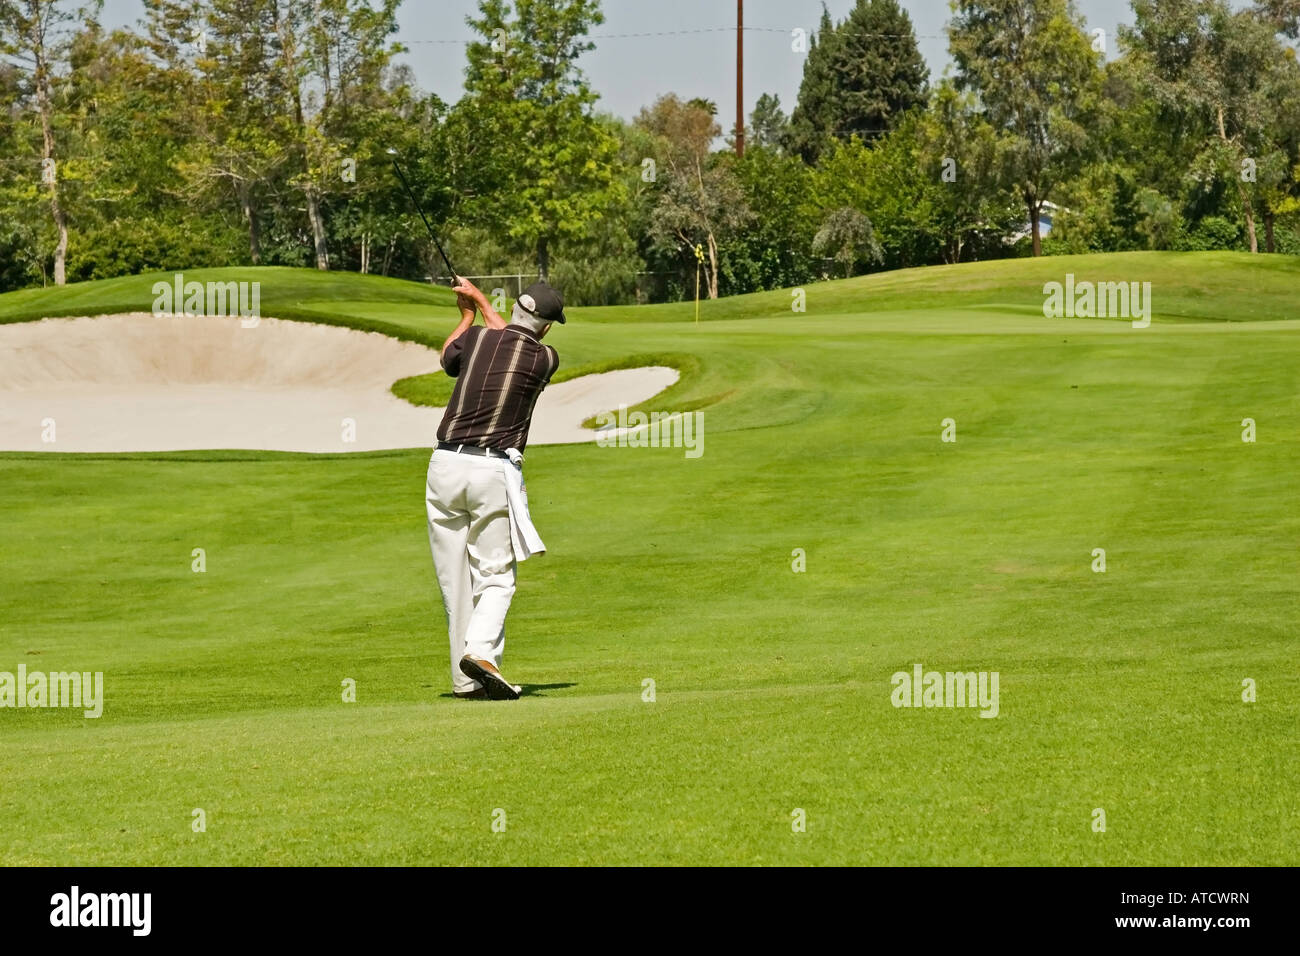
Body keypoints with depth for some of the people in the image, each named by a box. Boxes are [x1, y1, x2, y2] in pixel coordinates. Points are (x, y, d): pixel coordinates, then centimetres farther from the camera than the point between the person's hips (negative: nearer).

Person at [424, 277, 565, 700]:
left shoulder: (476, 337, 4)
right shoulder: (545, 359, -1)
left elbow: (447, 358, 28)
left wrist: (468, 312, 43)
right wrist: (480, 300, 31)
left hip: (445, 465, 3)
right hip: (495, 472, -3)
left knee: (455, 580, 7)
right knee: (496, 575, 4)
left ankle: (465, 680, 9)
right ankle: (481, 650, -21)